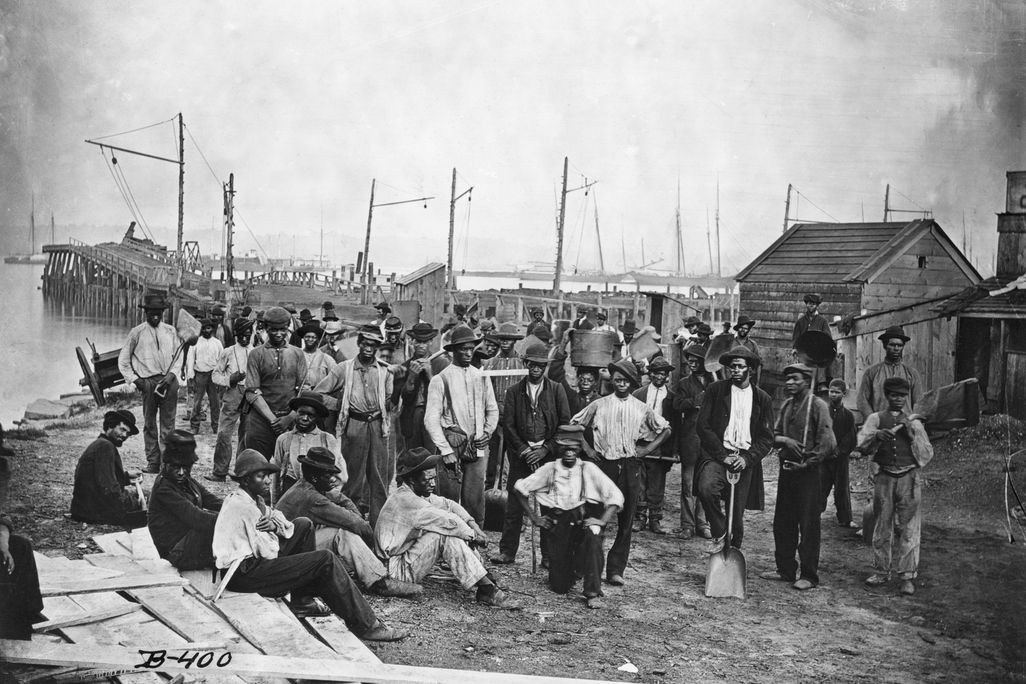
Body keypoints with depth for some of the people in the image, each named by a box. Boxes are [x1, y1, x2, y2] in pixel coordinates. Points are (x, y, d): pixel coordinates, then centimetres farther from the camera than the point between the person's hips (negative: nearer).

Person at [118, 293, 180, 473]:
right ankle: (153, 462, 7)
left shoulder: (170, 331, 12)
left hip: (169, 381, 1)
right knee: (149, 423, 2)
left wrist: (172, 374, -3)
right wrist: (134, 379, -1)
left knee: (168, 423, 0)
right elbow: (123, 360, 9)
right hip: (148, 382, -1)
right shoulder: (137, 332, 5)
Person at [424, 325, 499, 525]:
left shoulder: (481, 378, 11)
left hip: (477, 447, 3)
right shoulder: (440, 380, -2)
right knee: (449, 500, -2)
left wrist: (487, 432, 2)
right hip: (451, 445, -3)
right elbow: (431, 419, -5)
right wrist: (446, 450, -11)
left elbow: (492, 410, 21)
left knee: (475, 499, 1)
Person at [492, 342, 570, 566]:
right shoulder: (514, 391, 8)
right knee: (514, 506, 0)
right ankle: (507, 551, 8)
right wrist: (523, 450, -7)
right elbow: (508, 425, 4)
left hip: (549, 454, -1)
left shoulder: (556, 390, 6)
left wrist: (545, 450, -7)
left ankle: (549, 555, 6)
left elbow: (565, 424, 2)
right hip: (521, 454, 1)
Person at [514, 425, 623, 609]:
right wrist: (534, 517, 6)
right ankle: (572, 567, 32)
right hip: (557, 523, 1)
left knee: (593, 534, -39)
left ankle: (593, 593, -26)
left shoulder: (589, 469, 6)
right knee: (560, 587, -6)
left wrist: (603, 520, -12)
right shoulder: (549, 469, 8)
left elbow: (616, 496, 1)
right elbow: (519, 488, 12)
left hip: (585, 518, -1)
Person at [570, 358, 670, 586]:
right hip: (605, 465, -1)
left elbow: (666, 429, 18)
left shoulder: (642, 409, 7)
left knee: (626, 521, 2)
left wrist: (648, 449, 7)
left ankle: (616, 570, 9)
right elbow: (573, 425, 12)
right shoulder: (598, 405, 4)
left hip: (631, 466, 1)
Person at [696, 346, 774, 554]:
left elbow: (767, 437, 7)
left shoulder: (763, 399, 9)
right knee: (706, 488, -31)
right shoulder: (715, 390, 5)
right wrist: (723, 455, -10)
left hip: (745, 461, 2)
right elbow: (703, 426, 0)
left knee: (737, 516, 2)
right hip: (718, 455, -1)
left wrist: (747, 458, -9)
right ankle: (718, 533, -8)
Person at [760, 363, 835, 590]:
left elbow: (828, 442, -15)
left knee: (808, 525, -1)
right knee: (782, 523, 12)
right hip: (786, 469, 7)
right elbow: (774, 436, 12)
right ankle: (786, 569, 23)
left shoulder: (817, 405, -9)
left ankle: (809, 576, 5)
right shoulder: (786, 405, 12)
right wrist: (785, 440, -10)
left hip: (807, 472, -7)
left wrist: (808, 463, -15)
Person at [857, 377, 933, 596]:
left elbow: (927, 454, 5)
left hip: (909, 478, -1)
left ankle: (908, 576, -2)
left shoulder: (914, 422, 10)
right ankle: (881, 571, 15)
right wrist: (878, 435, -22)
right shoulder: (876, 419, 9)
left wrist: (912, 433, -9)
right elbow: (861, 444, -4)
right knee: (882, 526, 5)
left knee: (908, 527, -5)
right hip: (885, 477, 1)